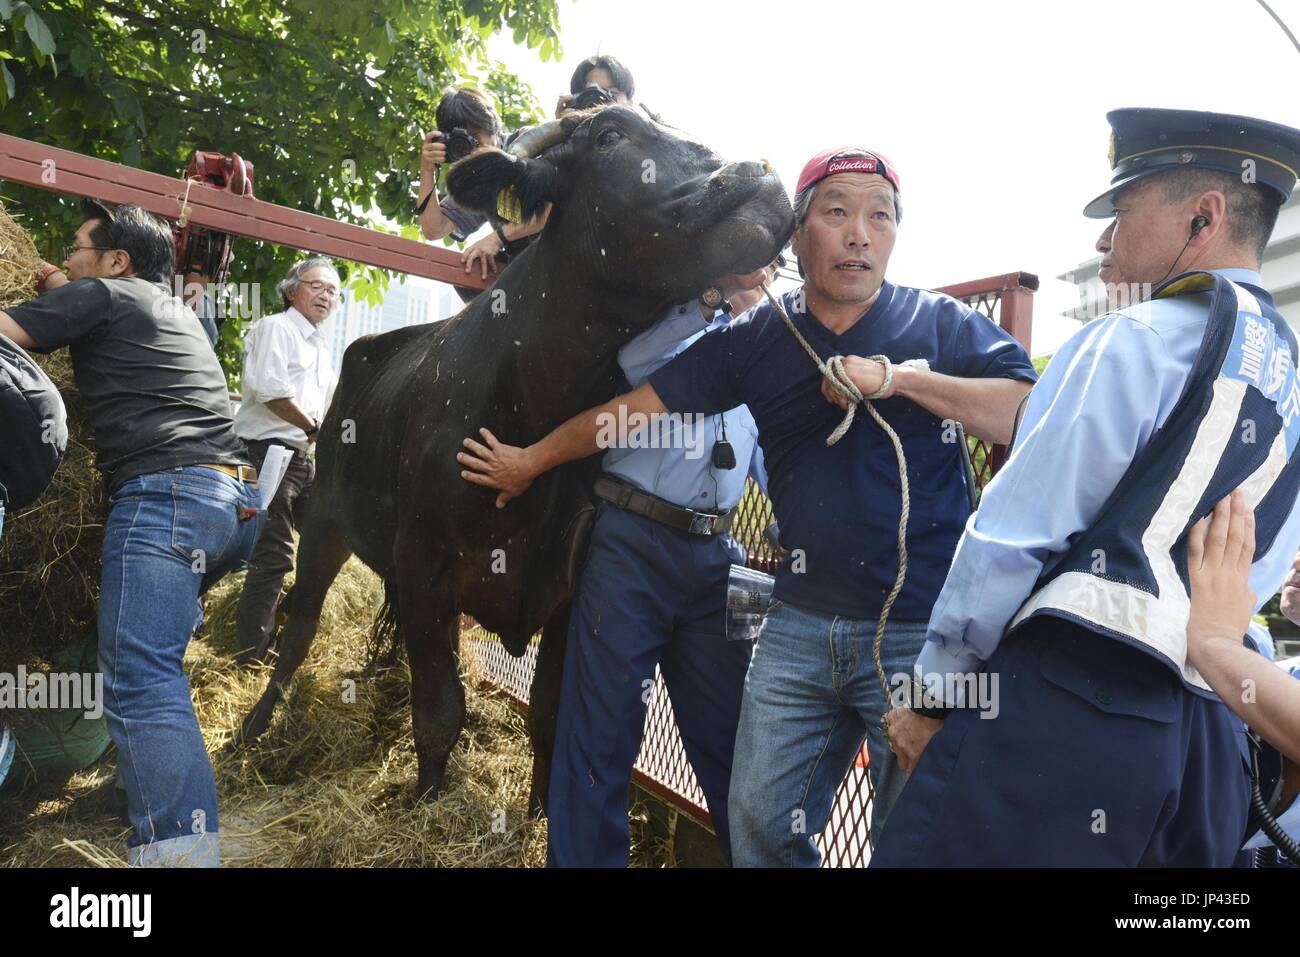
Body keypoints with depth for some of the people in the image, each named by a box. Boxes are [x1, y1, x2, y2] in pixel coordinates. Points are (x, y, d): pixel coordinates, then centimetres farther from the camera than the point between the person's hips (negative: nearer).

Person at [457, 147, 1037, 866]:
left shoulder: (945, 327, 0)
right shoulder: (754, 340, 7)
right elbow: (637, 407, 11)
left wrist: (900, 377, -17)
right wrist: (531, 460, 17)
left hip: (924, 633, -2)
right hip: (800, 625, 3)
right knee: (759, 827, 10)